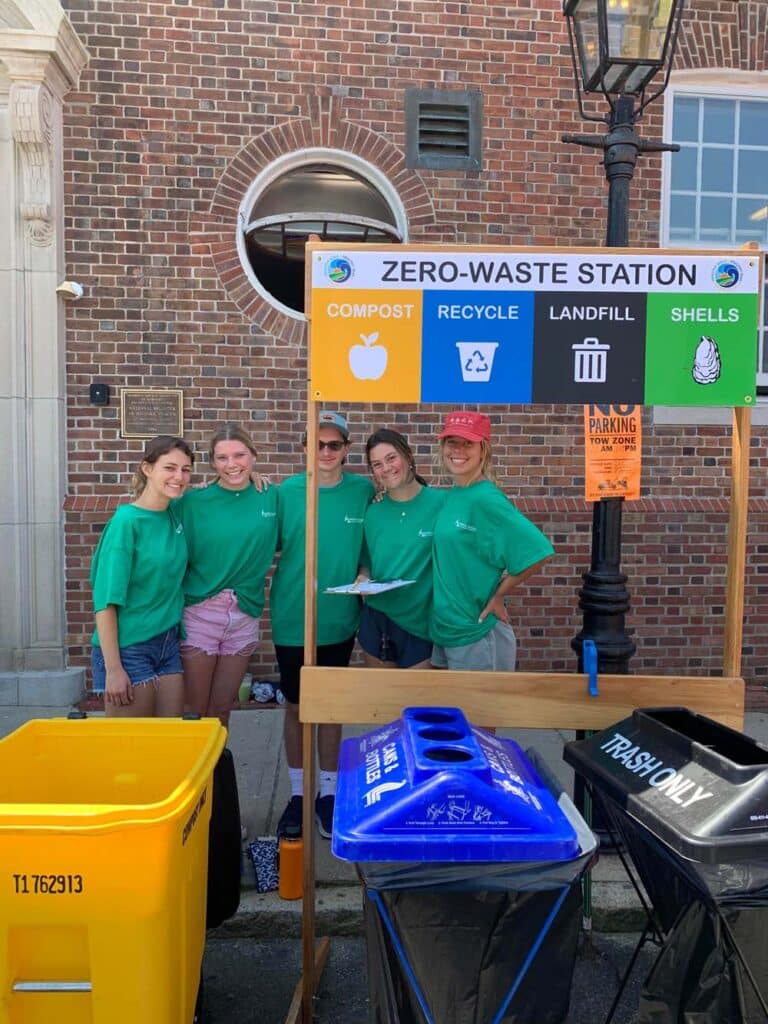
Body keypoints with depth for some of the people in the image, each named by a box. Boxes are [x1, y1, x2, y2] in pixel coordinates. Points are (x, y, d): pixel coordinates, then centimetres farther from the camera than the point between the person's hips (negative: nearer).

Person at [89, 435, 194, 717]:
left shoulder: (175, 513, 3)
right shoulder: (127, 520, -15)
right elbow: (106, 599, -16)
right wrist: (113, 668, -18)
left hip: (169, 645, 6)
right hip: (129, 648, -6)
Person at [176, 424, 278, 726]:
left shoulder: (270, 497, 1)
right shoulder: (194, 501, -8)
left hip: (245, 614, 3)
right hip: (199, 612, -3)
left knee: (221, 710, 15)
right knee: (194, 712, 7)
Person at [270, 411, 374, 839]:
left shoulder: (363, 490, -2)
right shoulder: (287, 491, -6)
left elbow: (368, 550, 7)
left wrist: (364, 578, -8)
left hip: (339, 619, 1)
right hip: (292, 619, -1)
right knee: (296, 707, 11)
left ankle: (329, 792, 29)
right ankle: (298, 793, 28)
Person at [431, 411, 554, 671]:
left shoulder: (485, 498, -18)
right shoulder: (450, 496, 4)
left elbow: (537, 551, -22)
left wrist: (497, 596, -13)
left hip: (477, 635, -7)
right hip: (444, 630, 7)